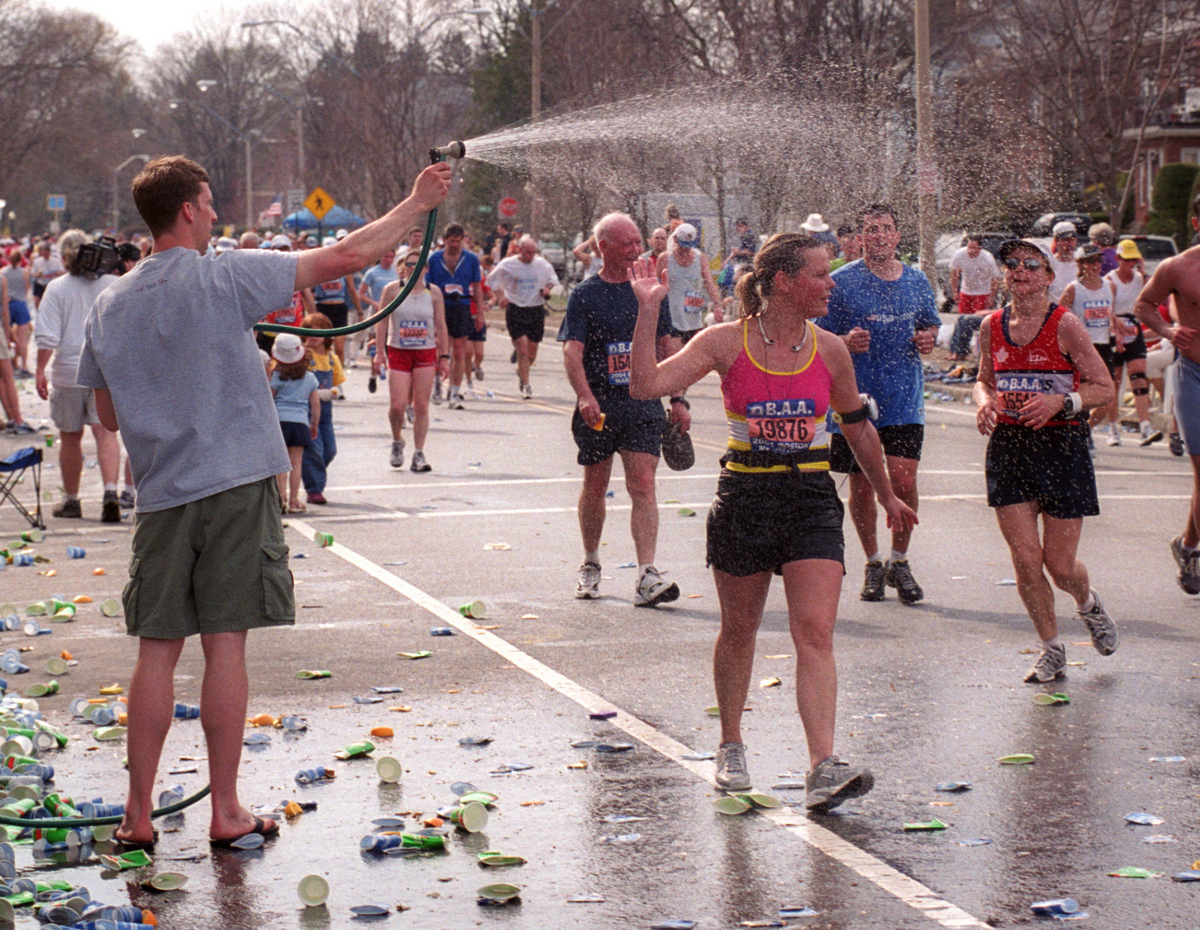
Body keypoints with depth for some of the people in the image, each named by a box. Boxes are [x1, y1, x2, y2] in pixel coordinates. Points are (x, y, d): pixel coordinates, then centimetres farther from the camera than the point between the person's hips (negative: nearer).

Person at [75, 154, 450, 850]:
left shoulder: (109, 306, 7)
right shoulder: (224, 278, -8)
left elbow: (111, 415, 14)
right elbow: (346, 256, -7)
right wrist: (418, 202, 4)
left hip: (161, 495, 4)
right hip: (235, 485, -4)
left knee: (157, 650, 6)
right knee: (225, 646, 0)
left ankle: (138, 815, 8)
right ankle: (226, 812, 6)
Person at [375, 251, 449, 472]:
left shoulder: (433, 292, 4)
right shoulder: (392, 290, 0)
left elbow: (441, 326, 8)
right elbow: (382, 322, 2)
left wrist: (444, 356, 4)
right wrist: (379, 352, -5)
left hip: (426, 353, 1)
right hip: (398, 352, -1)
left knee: (421, 406, -2)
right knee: (397, 405, -9)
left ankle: (419, 454, 4)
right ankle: (397, 442, 20)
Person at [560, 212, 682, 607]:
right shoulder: (585, 295, -1)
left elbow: (668, 347, 15)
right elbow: (572, 352, -10)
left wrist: (678, 398, 9)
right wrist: (585, 396, -26)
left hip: (643, 402, 1)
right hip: (598, 406, -1)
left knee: (642, 486, -10)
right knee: (595, 487, 11)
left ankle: (647, 575, -15)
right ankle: (590, 566, 30)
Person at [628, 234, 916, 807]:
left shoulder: (829, 350, 2)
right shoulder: (726, 342, -6)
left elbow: (857, 427, 16)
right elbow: (646, 386, -14)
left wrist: (887, 495, 24)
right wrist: (648, 312, -19)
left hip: (812, 500, 1)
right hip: (744, 497, -1)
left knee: (815, 631, -12)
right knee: (739, 631, 12)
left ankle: (823, 769, -17)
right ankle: (731, 747, 32)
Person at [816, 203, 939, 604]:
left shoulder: (917, 282, 9)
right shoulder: (841, 282, -3)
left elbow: (930, 326, 23)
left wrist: (928, 339, 0)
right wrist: (847, 342, -20)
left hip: (905, 401, 2)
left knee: (903, 480, -10)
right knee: (862, 485, 5)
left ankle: (899, 560, 10)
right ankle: (872, 563, 24)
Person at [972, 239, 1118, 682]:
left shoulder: (1065, 325, -8)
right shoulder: (992, 327, 5)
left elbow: (1104, 387, -5)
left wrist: (1059, 401, -20)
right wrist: (984, 401, -2)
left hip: (1060, 445, -3)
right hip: (1008, 444, 3)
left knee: (1060, 565, 0)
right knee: (1025, 559, -3)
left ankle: (1089, 605, 36)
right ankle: (1051, 649, 16)